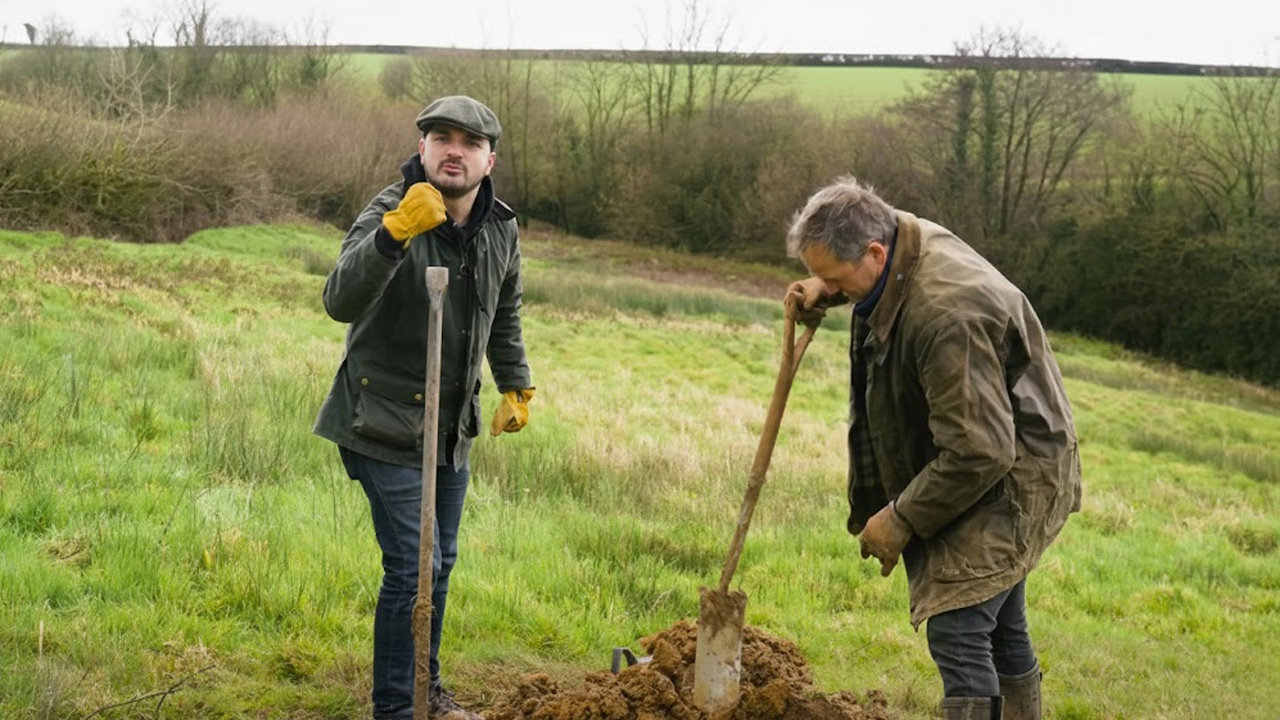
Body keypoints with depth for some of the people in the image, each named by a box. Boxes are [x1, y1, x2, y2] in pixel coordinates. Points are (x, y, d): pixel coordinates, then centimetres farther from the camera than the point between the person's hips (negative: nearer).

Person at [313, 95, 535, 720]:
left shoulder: (500, 229, 1)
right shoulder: (389, 213, -20)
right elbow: (341, 302, -38)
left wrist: (515, 386, 15)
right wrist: (394, 233, -50)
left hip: (450, 426, 7)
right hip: (385, 424, -7)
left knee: (440, 561, 18)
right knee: (412, 567, -9)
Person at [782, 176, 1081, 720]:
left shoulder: (947, 316, -34)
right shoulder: (901, 236, -6)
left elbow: (978, 454, -32)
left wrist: (901, 519, -22)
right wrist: (820, 292, 1)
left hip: (1008, 478, -10)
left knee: (956, 632, -17)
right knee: (1000, 628, 21)